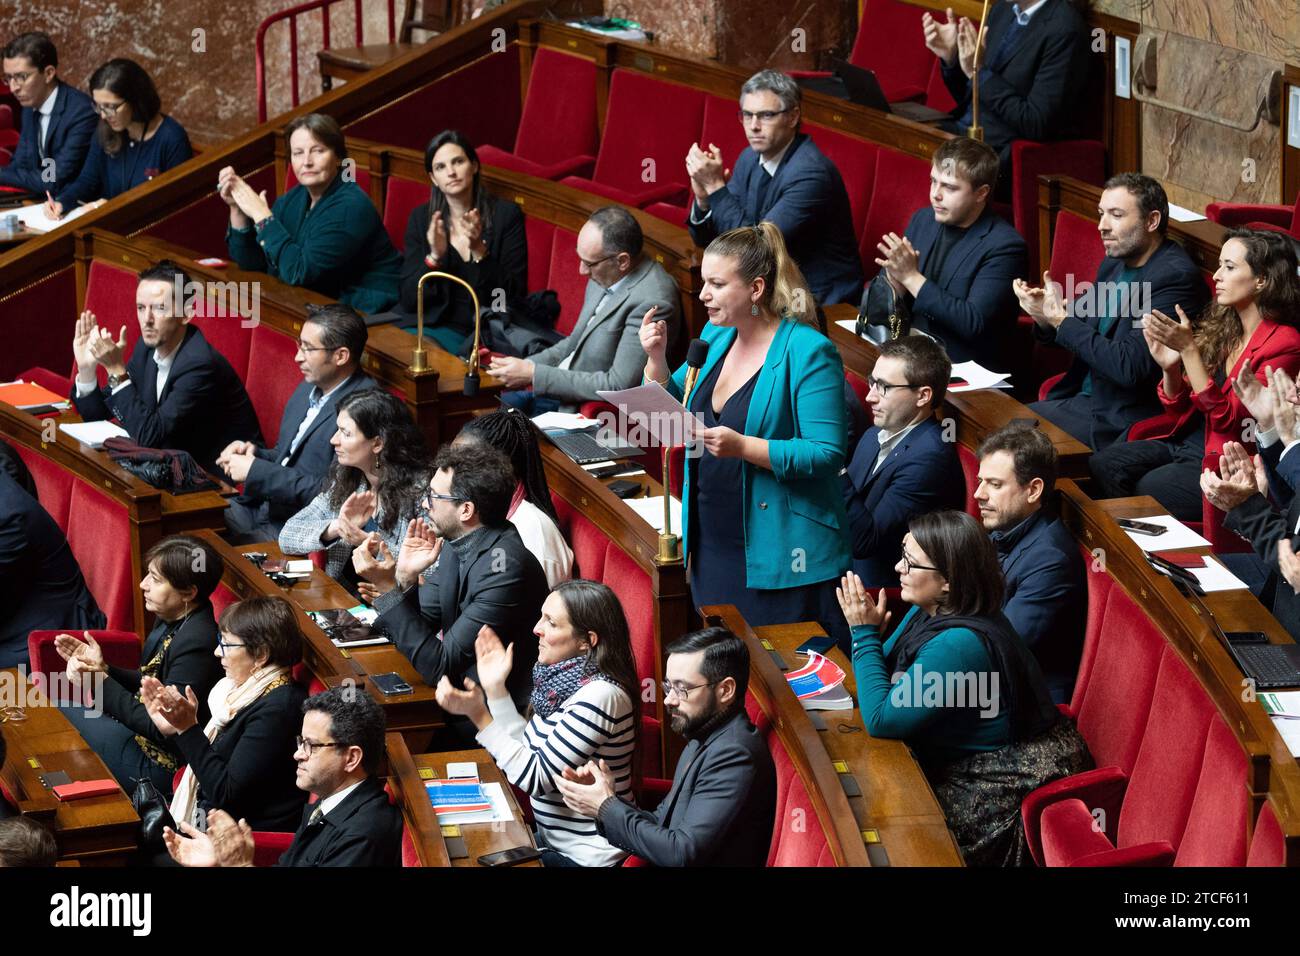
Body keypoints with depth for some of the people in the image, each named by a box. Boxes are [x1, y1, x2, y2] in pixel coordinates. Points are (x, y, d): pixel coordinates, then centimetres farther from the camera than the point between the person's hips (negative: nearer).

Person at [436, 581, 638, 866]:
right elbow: (528, 751, 11)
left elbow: (536, 778, -23)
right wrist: (495, 688, 5)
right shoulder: (565, 678, 3)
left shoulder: (600, 696, -24)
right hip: (555, 840, 8)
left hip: (586, 858, -8)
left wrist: (479, 715, -24)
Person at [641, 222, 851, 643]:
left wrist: (744, 447, -27)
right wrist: (656, 359, 0)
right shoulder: (715, 336, 9)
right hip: (711, 543, 8)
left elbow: (827, 455, -20)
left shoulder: (808, 352, -15)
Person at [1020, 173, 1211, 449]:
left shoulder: (1176, 277, -18)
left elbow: (1129, 367, -24)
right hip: (1082, 400, 8)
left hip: (1122, 423, -8)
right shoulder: (1114, 264, 10)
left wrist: (1061, 320, -18)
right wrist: (1045, 317, -7)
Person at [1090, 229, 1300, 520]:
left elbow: (1226, 419, -19)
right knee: (1103, 465, -15)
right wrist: (1169, 366, -8)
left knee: (1150, 488, -28)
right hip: (1188, 440, 7)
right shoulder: (1222, 327, 8)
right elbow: (1179, 410, 13)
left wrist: (1188, 349, -23)